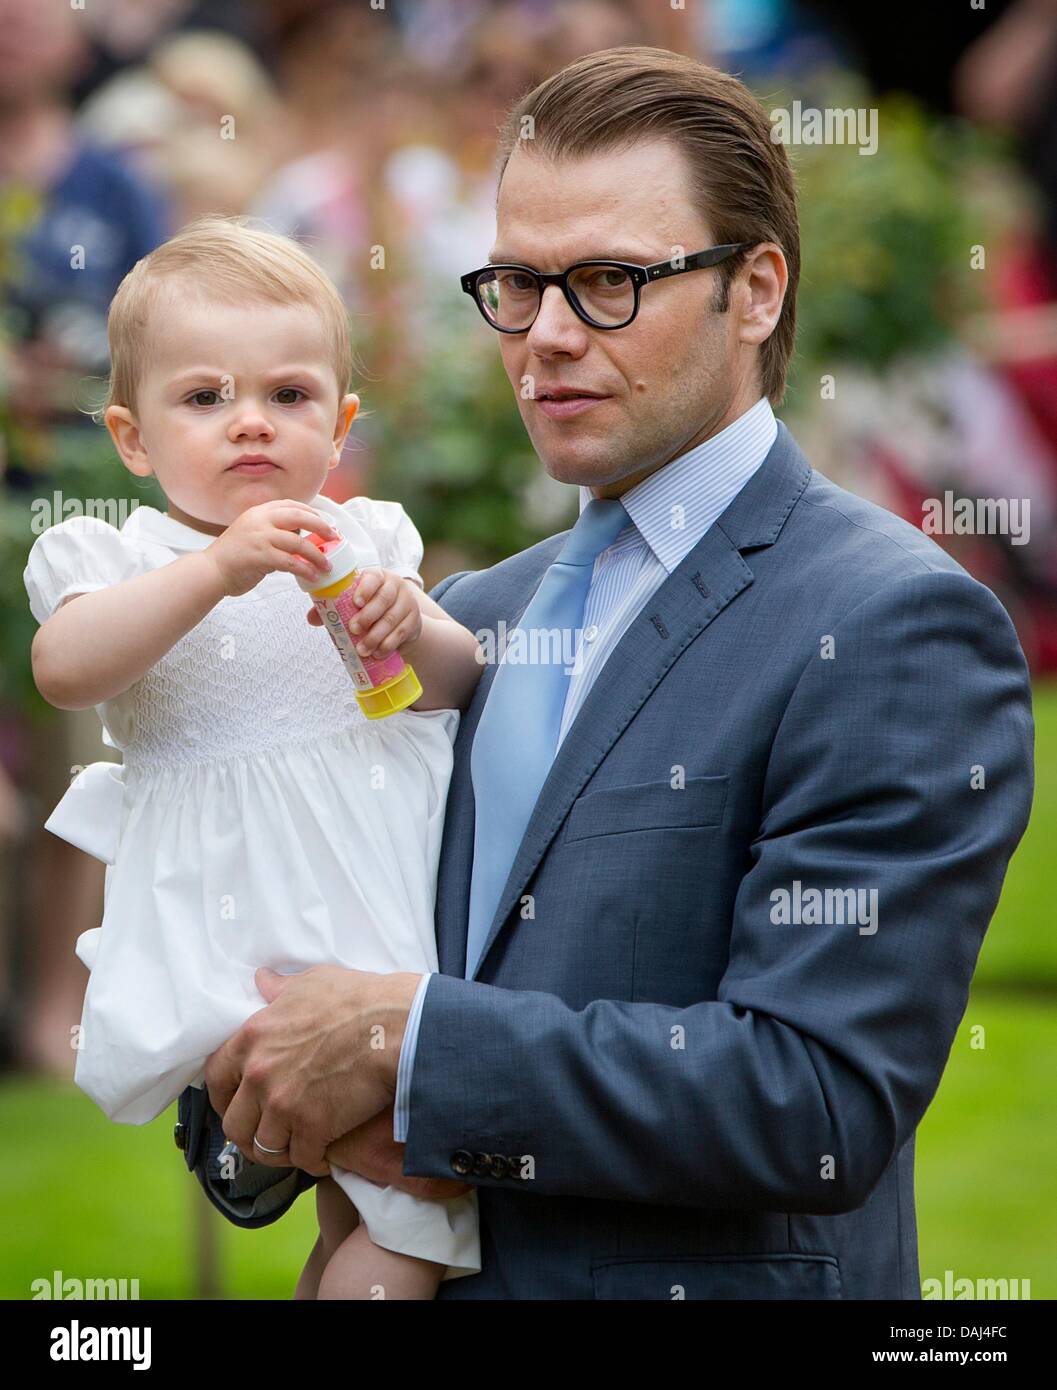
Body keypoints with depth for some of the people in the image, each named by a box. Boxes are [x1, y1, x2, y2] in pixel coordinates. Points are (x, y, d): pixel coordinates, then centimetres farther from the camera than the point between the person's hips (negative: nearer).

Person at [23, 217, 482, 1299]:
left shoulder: (361, 541, 13)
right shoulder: (119, 558, 2)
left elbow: (460, 684, 10)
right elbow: (65, 668, -19)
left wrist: (413, 630, -12)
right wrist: (218, 570, -28)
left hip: (403, 904, 4)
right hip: (245, 938, -4)